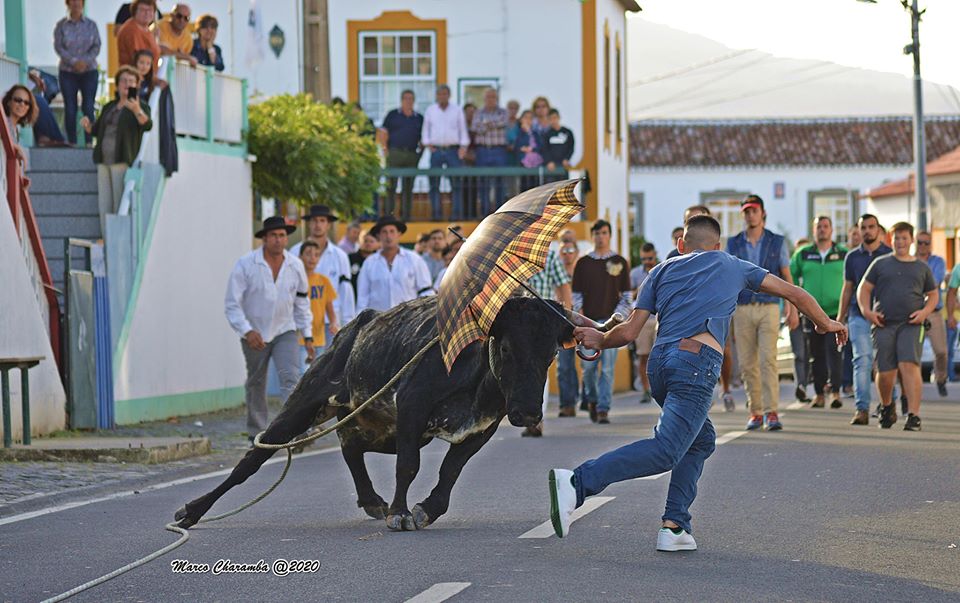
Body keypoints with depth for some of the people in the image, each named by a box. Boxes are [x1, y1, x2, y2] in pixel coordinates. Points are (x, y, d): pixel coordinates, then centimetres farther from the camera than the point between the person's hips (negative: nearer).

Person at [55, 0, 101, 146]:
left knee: (88, 107, -5)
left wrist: (85, 61, -14)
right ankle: (71, 141, 4)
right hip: (67, 72, 0)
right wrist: (74, 62, -15)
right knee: (70, 108, -1)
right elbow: (58, 47, -4)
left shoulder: (91, 25, 6)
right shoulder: (61, 25, 2)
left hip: (89, 70, 0)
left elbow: (97, 46, 1)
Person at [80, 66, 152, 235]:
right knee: (104, 206, 3)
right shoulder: (109, 107, 22)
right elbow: (96, 130, 27)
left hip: (122, 161, -6)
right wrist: (87, 125, 3)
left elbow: (147, 125, -16)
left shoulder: (140, 106, 3)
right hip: (103, 161, 6)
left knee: (120, 205, -10)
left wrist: (137, 110, -37)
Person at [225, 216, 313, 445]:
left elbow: (302, 303, 11)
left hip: (285, 332, 1)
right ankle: (256, 434, 26)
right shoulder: (245, 265, -13)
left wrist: (308, 336, 8)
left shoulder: (295, 265, -2)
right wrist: (247, 331, -26)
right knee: (256, 385, 11)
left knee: (291, 378, -18)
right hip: (255, 335, -1)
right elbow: (232, 304, -13)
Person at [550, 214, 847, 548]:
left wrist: (600, 340, 35)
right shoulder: (735, 267, 23)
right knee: (666, 451, -16)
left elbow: (629, 332, 16)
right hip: (696, 362, -5)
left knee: (701, 439, 22)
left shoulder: (663, 270, 24)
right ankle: (578, 482, -34)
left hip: (660, 361, 5)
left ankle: (675, 526, 8)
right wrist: (826, 323, 47)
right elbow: (793, 293, 32)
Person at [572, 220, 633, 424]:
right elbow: (576, 295, 9)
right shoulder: (583, 263, 10)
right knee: (588, 366, -1)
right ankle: (591, 400, 23)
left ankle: (603, 409, -6)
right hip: (588, 322, 1)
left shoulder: (619, 262, 8)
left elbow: (627, 296, 6)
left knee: (608, 367, -7)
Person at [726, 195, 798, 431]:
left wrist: (792, 310, 2)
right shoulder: (733, 244, 8)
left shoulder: (777, 242, 5)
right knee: (747, 364, 2)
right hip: (742, 309, 2)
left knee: (768, 360, -13)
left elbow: (786, 277, 8)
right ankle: (756, 412, 11)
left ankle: (771, 413, -17)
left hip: (769, 308, -2)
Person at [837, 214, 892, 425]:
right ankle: (862, 409, -15)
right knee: (862, 360, -11)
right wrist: (840, 318, 12)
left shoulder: (891, 255, 5)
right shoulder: (853, 257, 11)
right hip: (859, 315, 1)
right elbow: (847, 289, 15)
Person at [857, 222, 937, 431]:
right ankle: (887, 407, 29)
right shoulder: (881, 264, 12)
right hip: (884, 324, 1)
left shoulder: (921, 267, 15)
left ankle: (914, 415, -22)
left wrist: (925, 311, 0)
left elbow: (933, 294, 20)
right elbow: (864, 288, 12)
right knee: (885, 372, 0)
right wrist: (866, 311, -4)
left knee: (909, 365, -19)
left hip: (911, 325, -1)